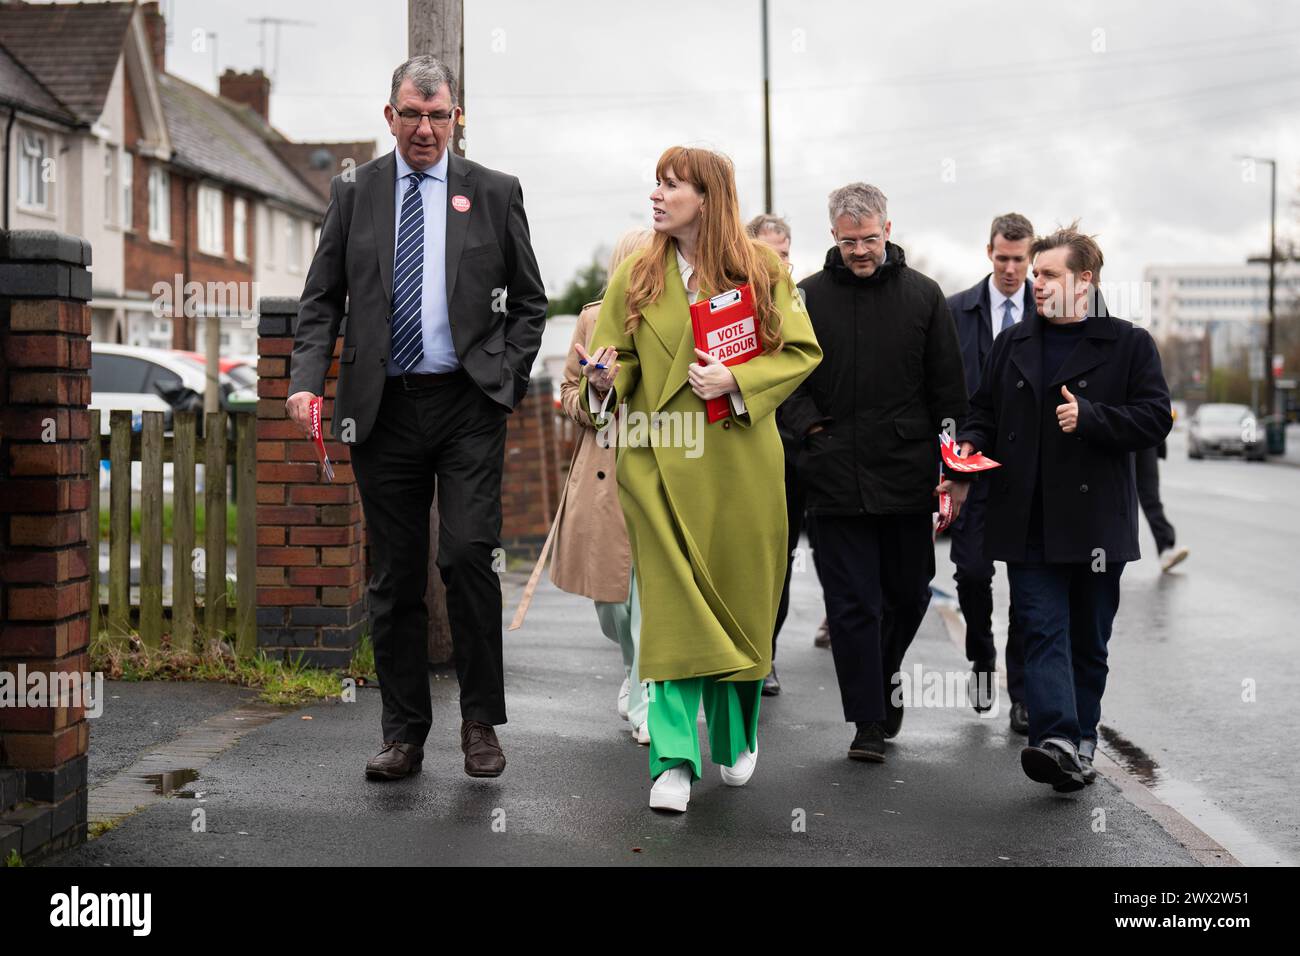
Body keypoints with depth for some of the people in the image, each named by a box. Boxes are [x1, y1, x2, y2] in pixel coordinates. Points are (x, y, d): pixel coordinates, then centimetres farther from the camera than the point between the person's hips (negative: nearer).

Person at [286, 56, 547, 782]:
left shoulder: (494, 193, 7)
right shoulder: (354, 193, 9)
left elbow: (530, 302, 11)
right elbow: (321, 300, 8)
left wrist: (507, 381, 0)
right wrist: (307, 380, -7)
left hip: (468, 404, -2)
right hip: (383, 408, 2)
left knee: (468, 555, -13)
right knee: (395, 578, 6)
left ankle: (481, 722, 3)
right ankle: (404, 735, 15)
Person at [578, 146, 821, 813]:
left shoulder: (761, 269, 2)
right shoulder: (635, 277, 6)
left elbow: (801, 351, 1)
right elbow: (616, 367, 8)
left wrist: (738, 380, -13)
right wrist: (604, 379, -15)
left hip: (740, 462, 0)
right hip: (662, 462, 0)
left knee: (740, 601, 9)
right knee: (672, 605, -7)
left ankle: (736, 740, 29)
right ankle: (674, 761, -7)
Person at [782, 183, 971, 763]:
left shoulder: (923, 296, 5)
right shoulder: (808, 297, 3)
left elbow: (948, 389, 6)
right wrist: (811, 426, -8)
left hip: (907, 475, 1)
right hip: (835, 477, -1)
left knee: (908, 596, 12)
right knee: (852, 604, -1)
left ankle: (881, 679, 39)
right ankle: (868, 721, 7)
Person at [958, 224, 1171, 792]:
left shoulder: (1129, 345, 2)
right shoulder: (1014, 345, 14)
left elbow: (1154, 418, -4)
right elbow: (985, 411, 20)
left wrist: (1090, 418, -17)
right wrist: (972, 443, -1)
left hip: (1095, 517, -2)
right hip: (1029, 523, 2)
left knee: (1089, 640, 8)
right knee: (1043, 631, -10)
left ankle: (1081, 742, 20)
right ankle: (1057, 742, -19)